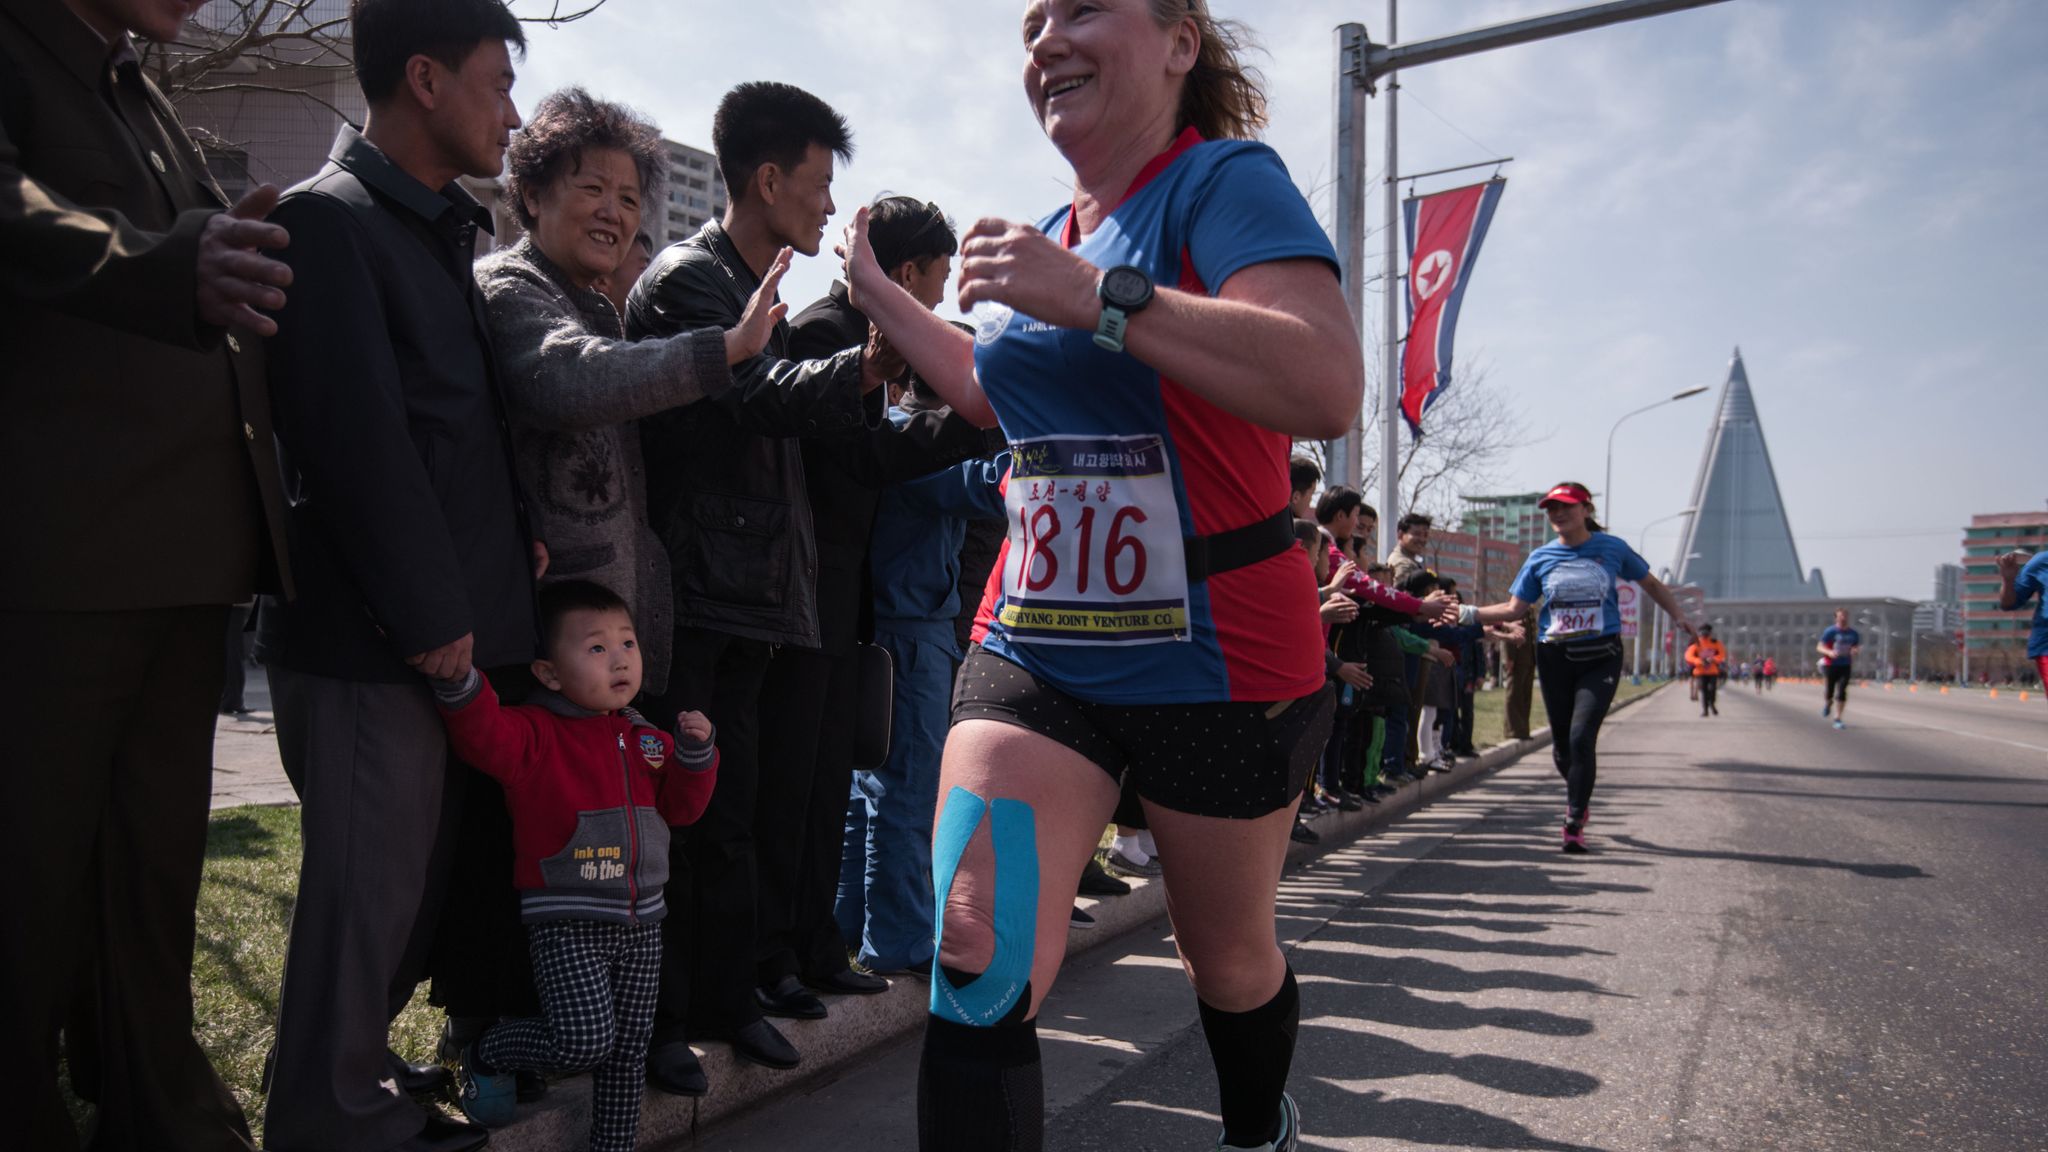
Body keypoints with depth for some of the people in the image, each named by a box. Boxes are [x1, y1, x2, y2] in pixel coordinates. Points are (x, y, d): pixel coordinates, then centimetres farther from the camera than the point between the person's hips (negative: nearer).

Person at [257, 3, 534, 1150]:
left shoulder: (450, 231, 19)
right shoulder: (327, 218, -9)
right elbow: (358, 433, -17)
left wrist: (517, 533, 9)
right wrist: (428, 613, -16)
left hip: (455, 619, 9)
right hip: (371, 634, -9)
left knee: (428, 864, 16)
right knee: (374, 874, 1)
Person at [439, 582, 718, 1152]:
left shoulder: (647, 739, 10)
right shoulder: (537, 735, -9)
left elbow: (681, 808, 12)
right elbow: (484, 736, -27)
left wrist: (695, 754, -4)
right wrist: (459, 678, -44)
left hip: (641, 920, 6)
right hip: (566, 924, -6)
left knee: (629, 1050, 12)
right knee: (586, 1039, -14)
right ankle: (486, 1052, 15)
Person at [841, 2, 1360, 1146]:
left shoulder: (1225, 180, -11)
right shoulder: (1051, 235, 11)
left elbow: (1330, 387, -28)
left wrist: (1095, 297, -29)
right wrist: (879, 290, 30)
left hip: (1216, 657, -5)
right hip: (1035, 644, 5)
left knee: (1230, 959, 17)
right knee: (977, 956, -10)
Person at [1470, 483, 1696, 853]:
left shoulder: (1612, 548, 0)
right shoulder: (1540, 558, 3)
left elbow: (1650, 583, 14)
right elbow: (1514, 608, 3)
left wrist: (1679, 615, 2)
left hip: (1600, 657, -2)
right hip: (1555, 657, 2)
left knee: (1582, 735, -16)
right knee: (1561, 740, 8)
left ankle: (1574, 824, -8)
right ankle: (1579, 796, 38)